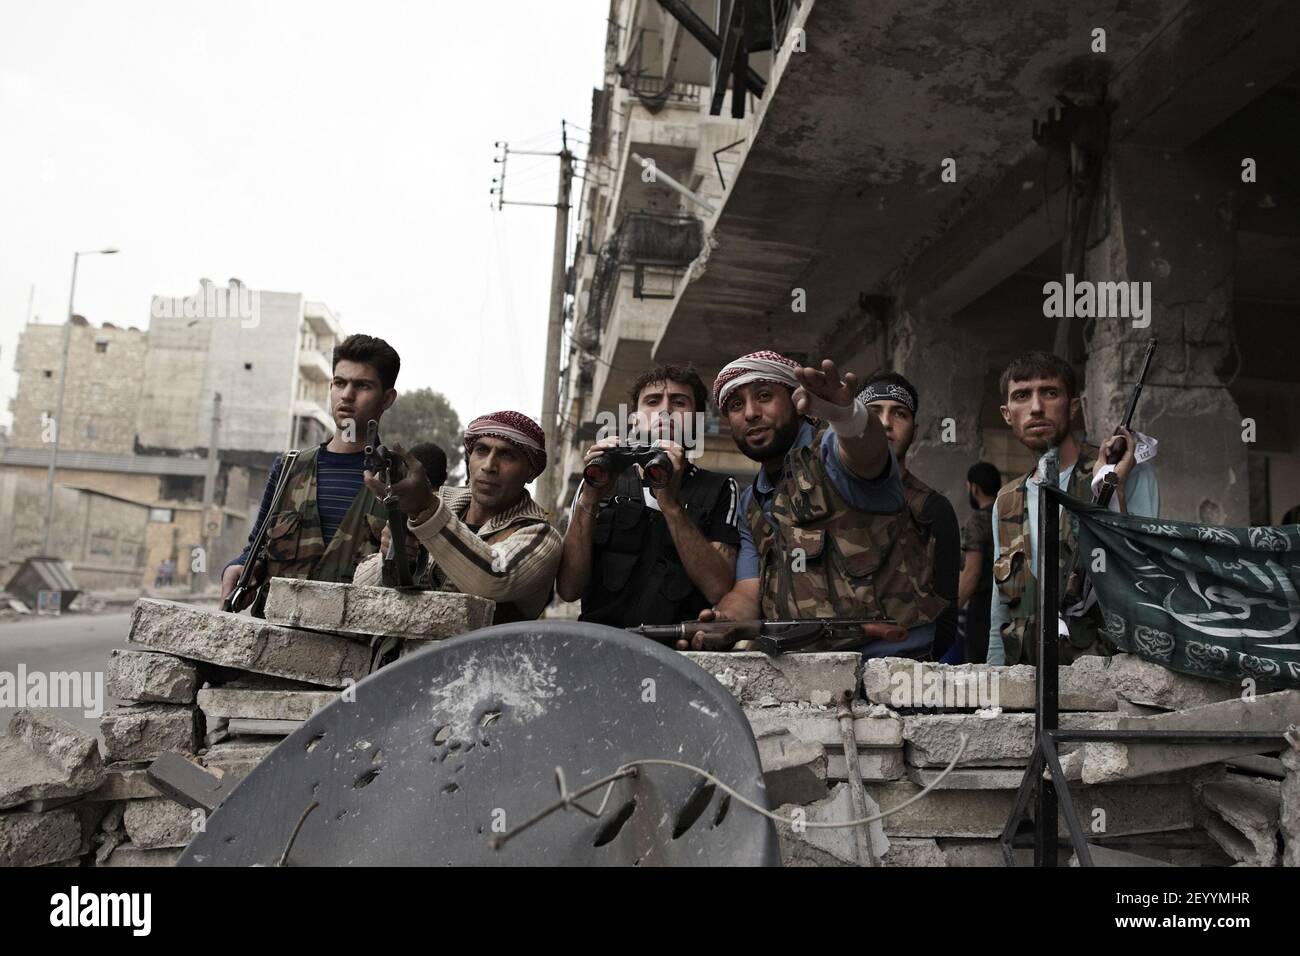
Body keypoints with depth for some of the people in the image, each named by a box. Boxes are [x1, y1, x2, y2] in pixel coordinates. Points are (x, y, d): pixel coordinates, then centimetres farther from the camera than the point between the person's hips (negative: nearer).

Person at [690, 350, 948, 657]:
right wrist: (723, 623, -10)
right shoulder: (750, 505, 18)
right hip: (804, 667, 6)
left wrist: (848, 417, -49)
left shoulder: (831, 449, -3)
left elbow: (868, 454, -27)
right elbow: (748, 592, 11)